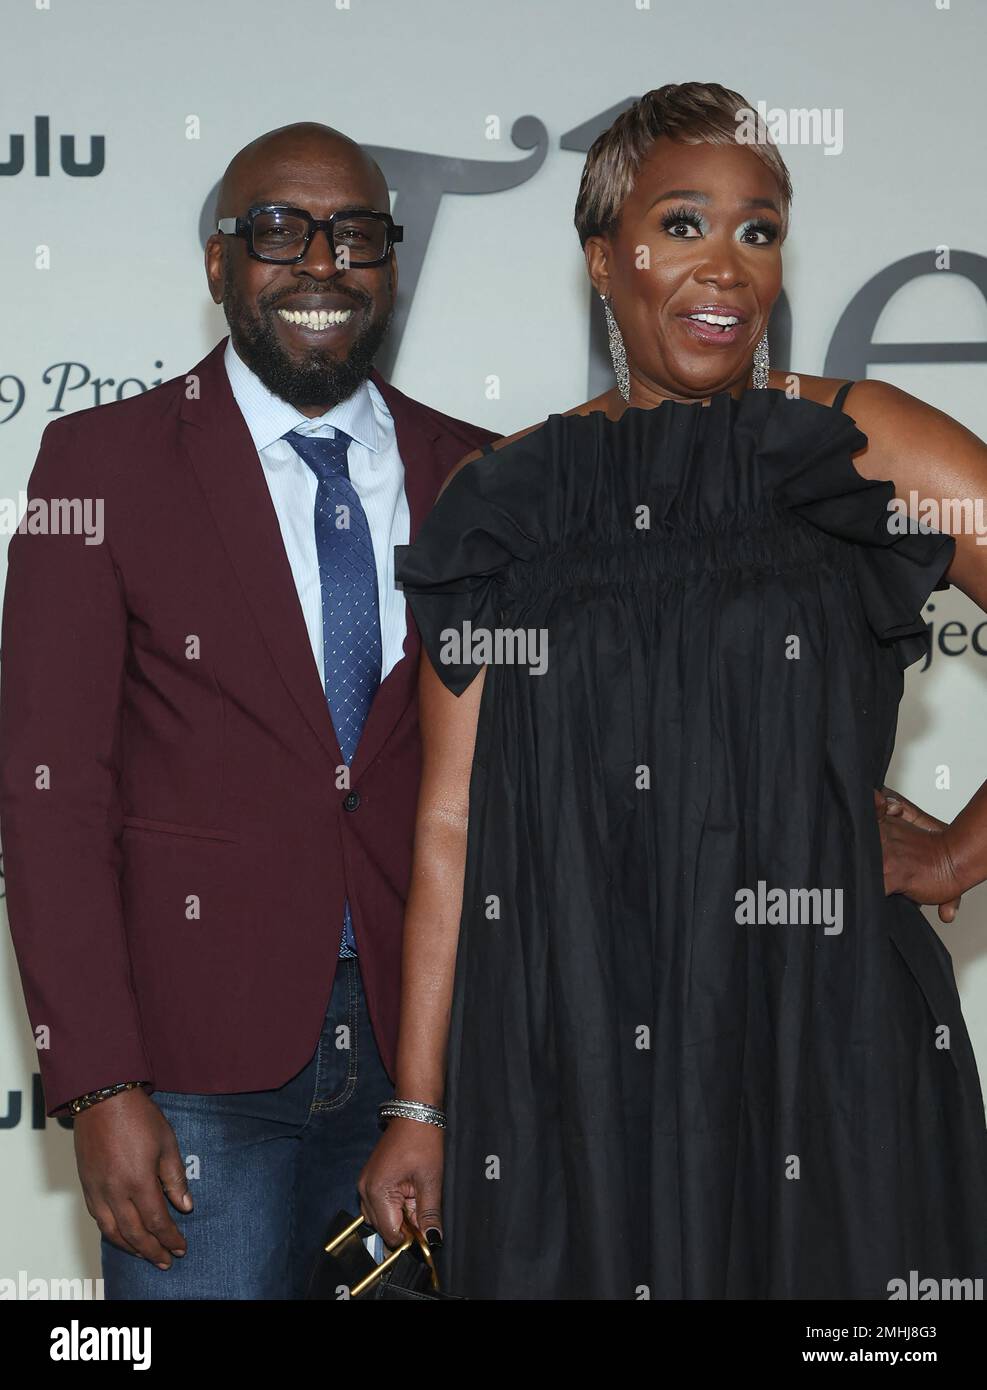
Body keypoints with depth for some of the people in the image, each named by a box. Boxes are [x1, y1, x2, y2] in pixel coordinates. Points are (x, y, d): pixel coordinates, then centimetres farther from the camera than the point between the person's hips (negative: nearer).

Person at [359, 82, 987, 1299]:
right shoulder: (514, 501, 6)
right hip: (558, 1075, 2)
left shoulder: (861, 447, 0)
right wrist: (419, 1107, 3)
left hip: (813, 1051, -1)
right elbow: (451, 822, 5)